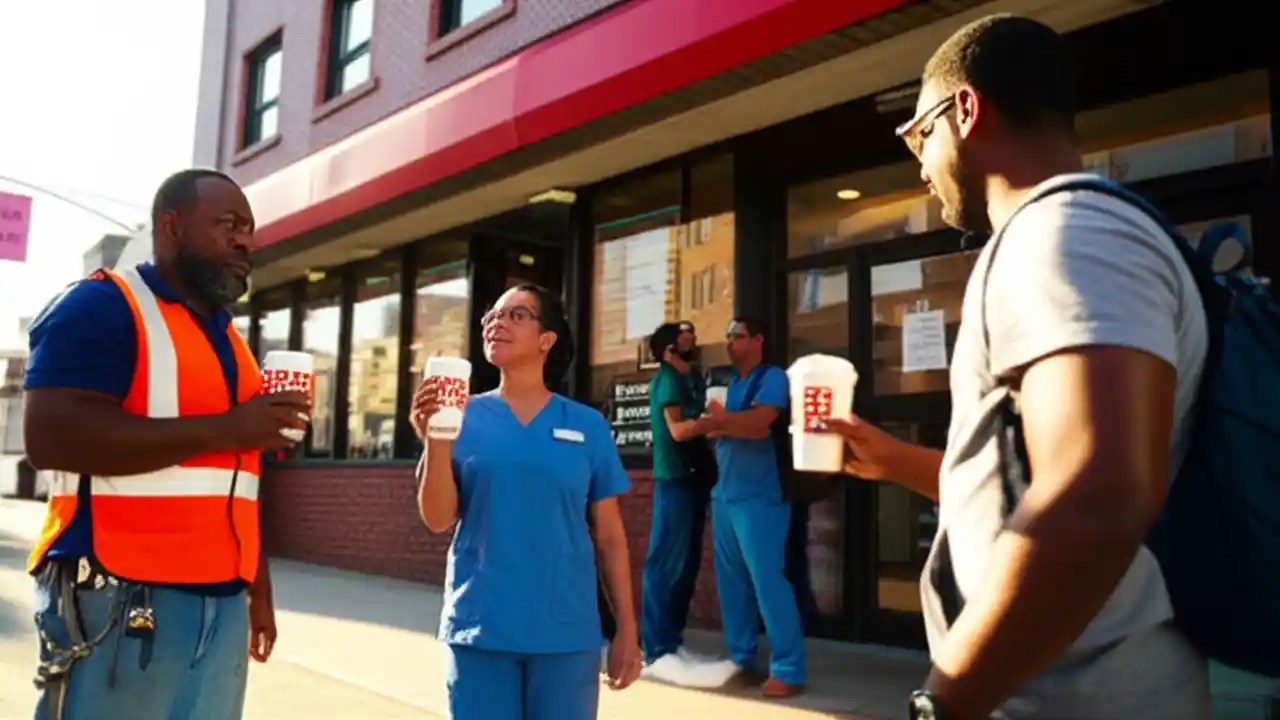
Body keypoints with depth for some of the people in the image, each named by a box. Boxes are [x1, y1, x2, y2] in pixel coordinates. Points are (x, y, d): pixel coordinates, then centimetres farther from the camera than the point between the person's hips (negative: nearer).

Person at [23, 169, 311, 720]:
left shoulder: (229, 339, 18)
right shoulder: (102, 305, -5)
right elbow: (51, 436, -20)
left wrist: (258, 587, 18)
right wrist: (226, 428, -19)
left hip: (222, 605, 7)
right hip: (120, 601, -7)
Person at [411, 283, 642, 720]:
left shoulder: (588, 426, 2)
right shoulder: (465, 417, 2)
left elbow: (609, 536, 5)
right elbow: (438, 520, -3)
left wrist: (627, 630, 4)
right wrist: (435, 440, -16)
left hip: (566, 631, 0)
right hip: (479, 629, 0)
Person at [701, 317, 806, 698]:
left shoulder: (771, 377, -6)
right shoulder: (729, 382, 18)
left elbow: (759, 423, -20)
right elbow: (715, 425, 14)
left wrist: (722, 419, -8)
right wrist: (732, 425, -5)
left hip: (758, 498, -7)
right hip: (724, 494, 8)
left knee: (767, 580, -9)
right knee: (731, 582, 10)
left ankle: (788, 670, -3)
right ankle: (740, 658, 20)